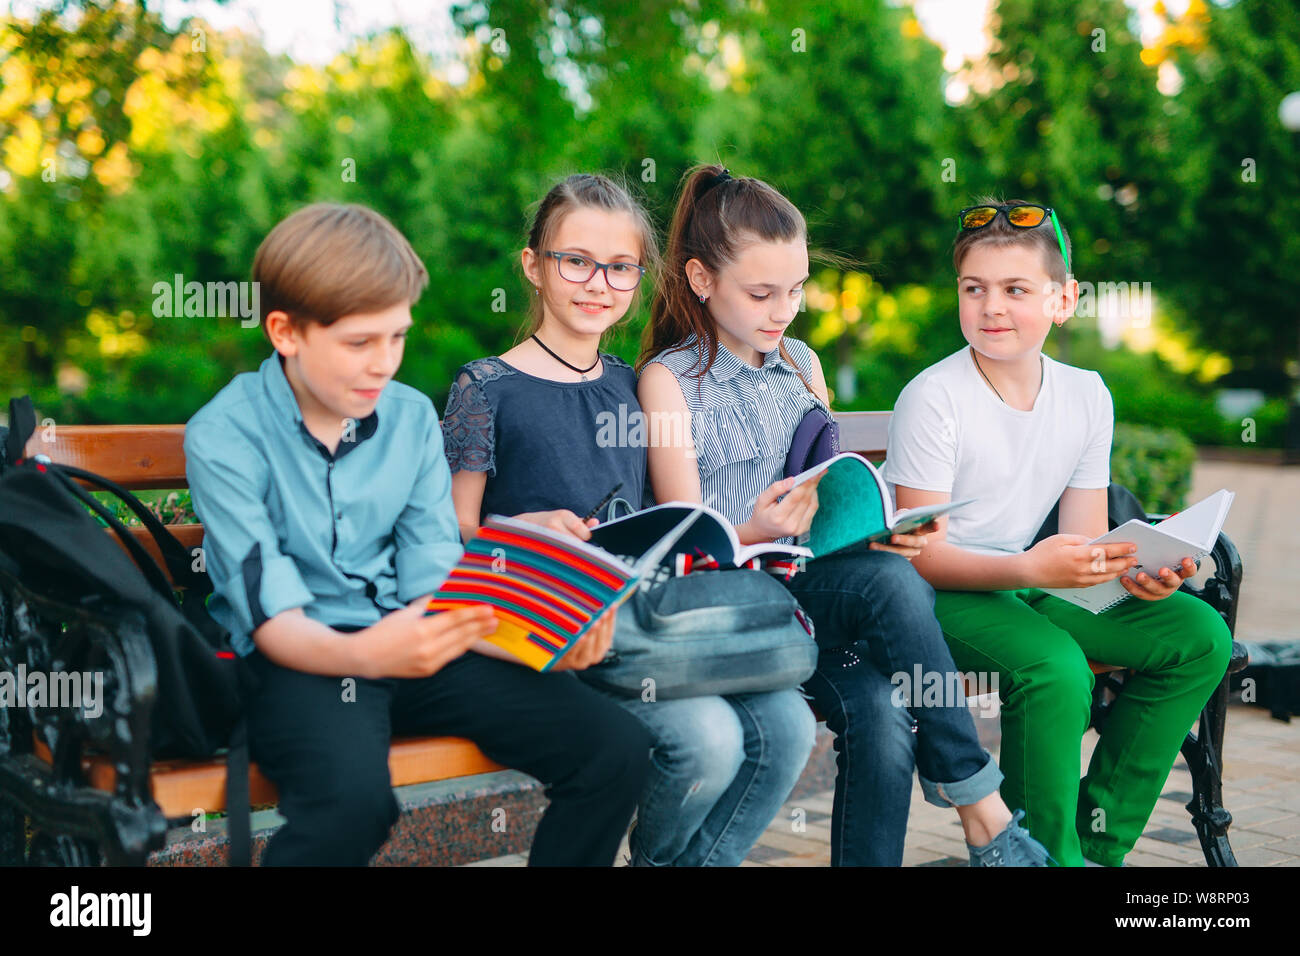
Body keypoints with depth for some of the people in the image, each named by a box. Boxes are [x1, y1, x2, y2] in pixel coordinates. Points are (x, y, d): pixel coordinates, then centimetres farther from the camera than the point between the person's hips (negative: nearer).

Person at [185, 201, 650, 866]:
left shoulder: (412, 418, 6)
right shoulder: (223, 437, -9)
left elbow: (434, 582, 4)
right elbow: (274, 617, -16)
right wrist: (363, 655, -37)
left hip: (410, 642, 5)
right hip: (298, 657, -5)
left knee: (616, 749, -12)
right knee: (352, 798, -38)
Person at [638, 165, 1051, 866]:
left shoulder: (801, 364, 19)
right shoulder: (669, 378, 1)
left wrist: (882, 527, -1)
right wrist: (760, 533, -26)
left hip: (820, 584, 5)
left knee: (879, 715, -29)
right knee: (893, 585, -33)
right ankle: (981, 813, -25)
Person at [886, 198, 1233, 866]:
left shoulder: (1087, 397, 2)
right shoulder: (933, 397, -16)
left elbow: (1082, 540, 4)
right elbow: (923, 554, -18)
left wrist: (1133, 572, -19)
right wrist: (1029, 567, -34)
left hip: (1022, 580, 7)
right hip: (936, 593, -7)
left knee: (1201, 635, -4)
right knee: (1056, 667, -33)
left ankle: (1100, 837, 3)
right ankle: (1049, 852, -11)